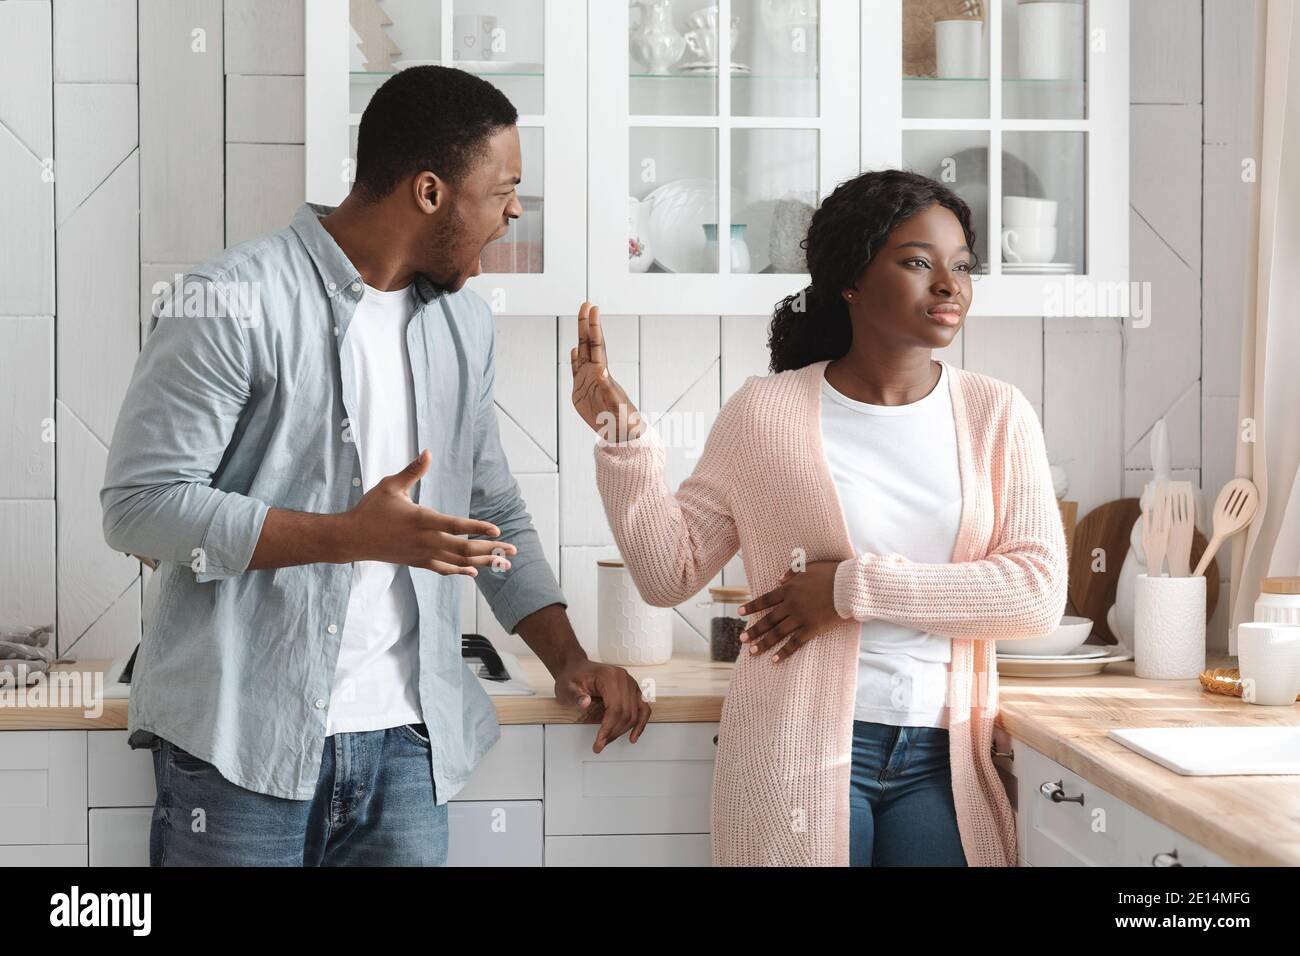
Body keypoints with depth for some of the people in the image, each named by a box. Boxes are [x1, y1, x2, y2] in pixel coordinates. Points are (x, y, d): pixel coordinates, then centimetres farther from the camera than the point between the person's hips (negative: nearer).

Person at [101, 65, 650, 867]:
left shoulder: (464, 324, 11)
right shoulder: (236, 304, -11)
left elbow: (497, 515, 19)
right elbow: (140, 505, -13)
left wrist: (570, 661, 7)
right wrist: (350, 536, -20)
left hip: (407, 740, 6)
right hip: (243, 742, -5)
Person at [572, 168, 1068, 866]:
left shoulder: (997, 415, 2)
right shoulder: (765, 412, -1)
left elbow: (1039, 591, -8)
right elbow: (670, 572, 1)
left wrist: (857, 587, -14)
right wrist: (621, 436, -11)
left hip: (942, 757, 2)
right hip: (802, 752, -2)